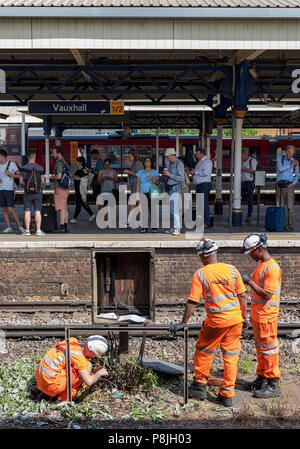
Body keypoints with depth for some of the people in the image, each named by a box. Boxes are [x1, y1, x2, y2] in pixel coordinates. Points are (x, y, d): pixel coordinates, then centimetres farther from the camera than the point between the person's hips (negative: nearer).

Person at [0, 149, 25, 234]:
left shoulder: (12, 164, -8)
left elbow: (19, 175, -4)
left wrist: (10, 174, -20)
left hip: (9, 190, -5)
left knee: (11, 210, -10)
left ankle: (19, 226, 3)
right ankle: (8, 227, 12)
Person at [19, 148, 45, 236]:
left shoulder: (24, 168, -3)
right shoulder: (40, 168, -2)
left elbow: (21, 181, 0)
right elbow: (42, 181, 1)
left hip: (27, 193, 0)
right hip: (37, 193, 0)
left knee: (27, 212, 3)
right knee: (37, 212, 1)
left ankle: (27, 231, 3)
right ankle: (38, 230, 0)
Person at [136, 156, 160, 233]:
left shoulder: (155, 172, 10)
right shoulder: (140, 172, 14)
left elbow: (157, 183, 2)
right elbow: (138, 184, 12)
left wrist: (152, 178, -16)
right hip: (143, 193, 1)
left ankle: (154, 227, -3)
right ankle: (144, 227, -3)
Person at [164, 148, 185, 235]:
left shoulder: (179, 163, -11)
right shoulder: (171, 163, 15)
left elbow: (181, 178, -17)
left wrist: (170, 175, -20)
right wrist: (166, 173, 8)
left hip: (175, 188, -9)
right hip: (170, 188, 9)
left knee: (174, 208, -15)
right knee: (172, 208, 8)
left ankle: (177, 229, -14)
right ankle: (176, 227, 14)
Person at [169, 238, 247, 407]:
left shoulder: (200, 274, -9)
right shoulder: (232, 270, 0)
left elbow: (192, 302, -9)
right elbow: (242, 296, 3)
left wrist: (182, 323, -1)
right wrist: (244, 317, 14)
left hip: (216, 321, -3)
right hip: (235, 319, 3)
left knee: (204, 350, 19)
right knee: (231, 355, 12)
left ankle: (200, 384, 29)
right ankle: (227, 395, 16)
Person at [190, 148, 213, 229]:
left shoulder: (207, 161, -8)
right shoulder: (199, 162, 20)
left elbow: (206, 173, -20)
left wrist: (195, 172, -13)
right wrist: (193, 173, 8)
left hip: (205, 185, -9)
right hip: (198, 185, 9)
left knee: (204, 203, -12)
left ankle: (207, 222, -11)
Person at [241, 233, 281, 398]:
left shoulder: (272, 268, -20)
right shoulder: (261, 265, 11)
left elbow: (267, 295, -25)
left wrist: (249, 281, -23)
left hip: (266, 315, -10)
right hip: (257, 314, 10)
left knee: (268, 348, -1)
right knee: (260, 347, 17)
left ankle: (273, 384, 9)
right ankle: (262, 378, 28)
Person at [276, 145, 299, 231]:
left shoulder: (295, 162, 4)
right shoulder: (279, 159, 1)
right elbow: (280, 169, -16)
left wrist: (293, 183, -5)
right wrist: (291, 164, -15)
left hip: (289, 186, 0)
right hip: (280, 185, 1)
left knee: (290, 206, -10)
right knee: (282, 206, 3)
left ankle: (290, 226, -9)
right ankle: (284, 224, 11)